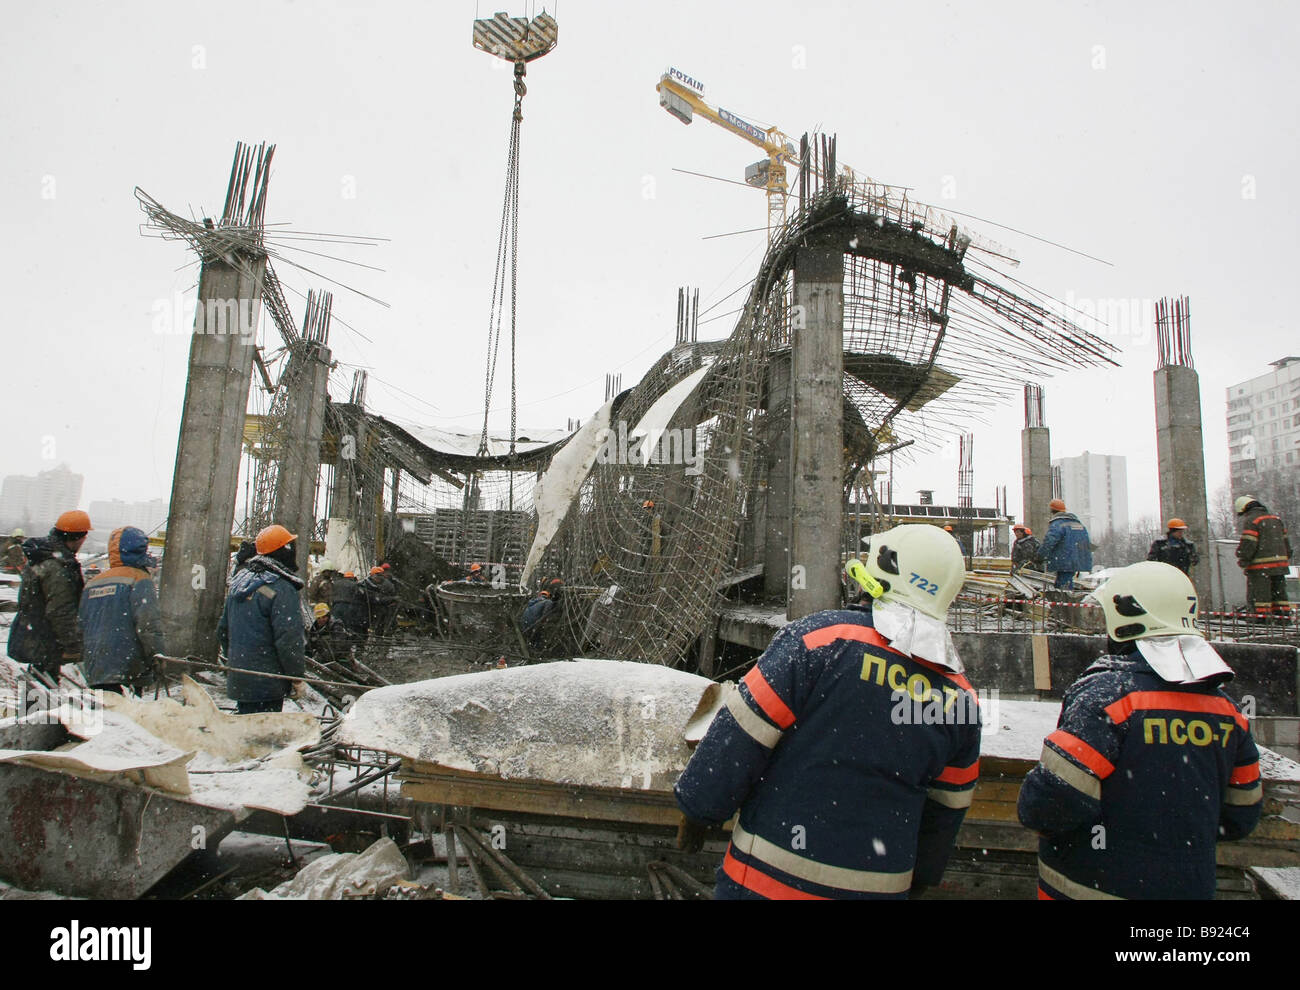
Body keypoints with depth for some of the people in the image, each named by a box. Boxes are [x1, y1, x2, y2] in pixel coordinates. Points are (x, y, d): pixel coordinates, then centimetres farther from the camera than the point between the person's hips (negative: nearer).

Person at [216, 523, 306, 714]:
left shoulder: (239, 581, 10)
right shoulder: (283, 589, -18)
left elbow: (222, 629, 17)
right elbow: (288, 639, -21)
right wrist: (298, 676, -9)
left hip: (237, 681, 9)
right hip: (267, 685, -8)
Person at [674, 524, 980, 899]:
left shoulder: (822, 635, -17)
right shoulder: (959, 696, -1)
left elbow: (740, 735, -16)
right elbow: (945, 811, 10)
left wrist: (697, 808, -3)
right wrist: (920, 875, 26)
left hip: (771, 877, -4)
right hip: (881, 884, 4)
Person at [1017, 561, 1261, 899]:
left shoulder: (1107, 693, -22)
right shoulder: (1226, 707, 0)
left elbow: (1055, 799, -27)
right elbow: (1240, 816, 10)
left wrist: (1033, 808, -6)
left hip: (1095, 886, -6)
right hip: (1192, 886, 6)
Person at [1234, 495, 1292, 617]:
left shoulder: (1250, 521, -9)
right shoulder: (1276, 519, 16)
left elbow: (1248, 544, -16)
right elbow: (1286, 541, 19)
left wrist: (1243, 561, -7)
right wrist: (1287, 558, 25)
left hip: (1261, 566, -8)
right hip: (1280, 564, 8)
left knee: (1259, 596, -5)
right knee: (1279, 593, 16)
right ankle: (1284, 617, 18)